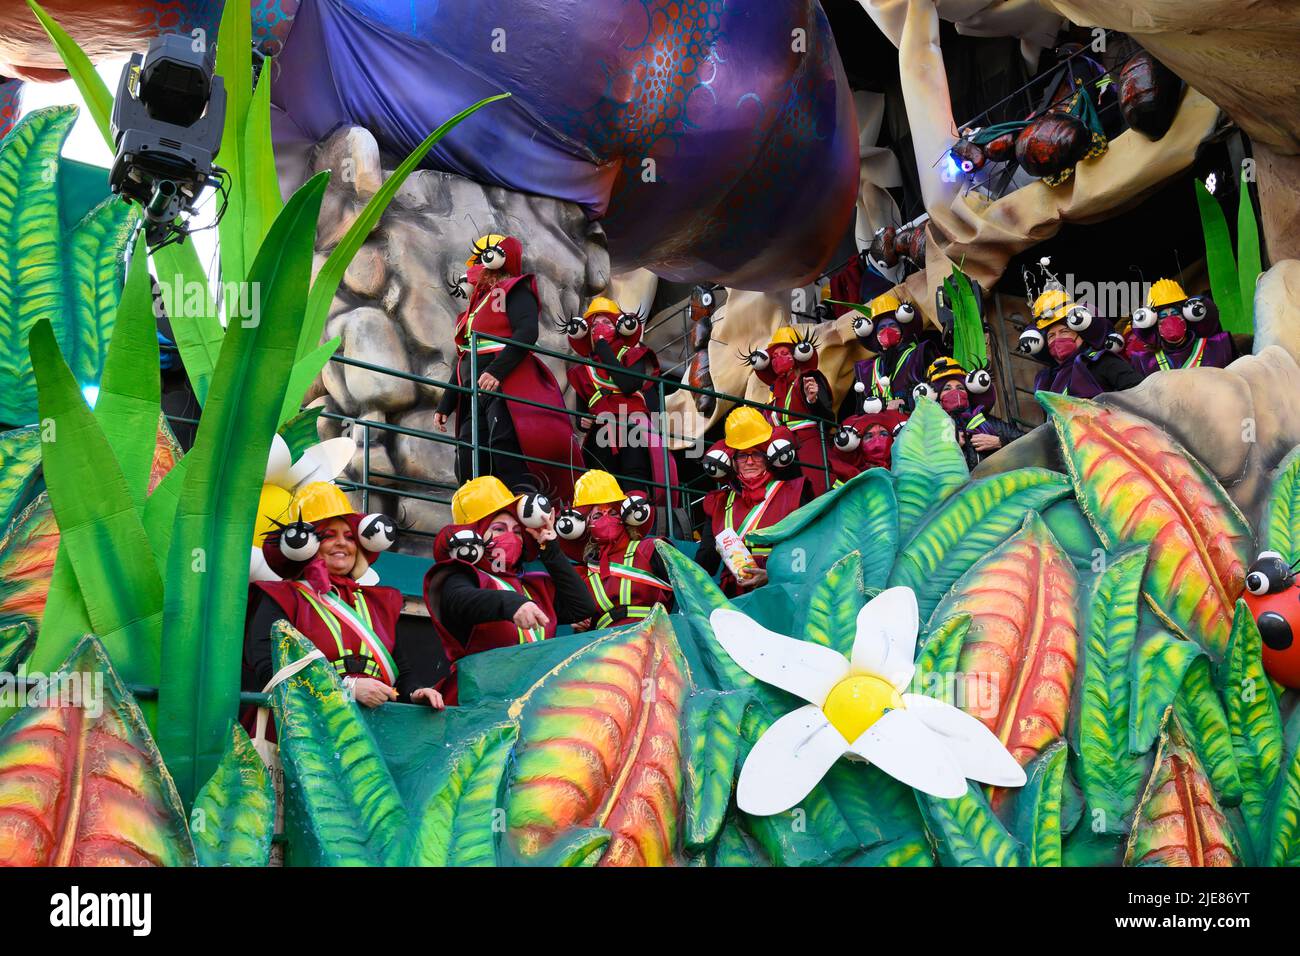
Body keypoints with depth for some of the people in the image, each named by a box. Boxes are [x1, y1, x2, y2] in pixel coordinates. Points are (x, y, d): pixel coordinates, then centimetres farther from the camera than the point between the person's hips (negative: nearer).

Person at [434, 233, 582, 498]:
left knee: (509, 466, -21)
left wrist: (496, 371, -27)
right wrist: (445, 406, 25)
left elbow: (527, 333, -15)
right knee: (469, 473, 1)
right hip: (474, 396, 9)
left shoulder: (513, 291, 3)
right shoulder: (475, 306, 28)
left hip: (505, 388, -9)